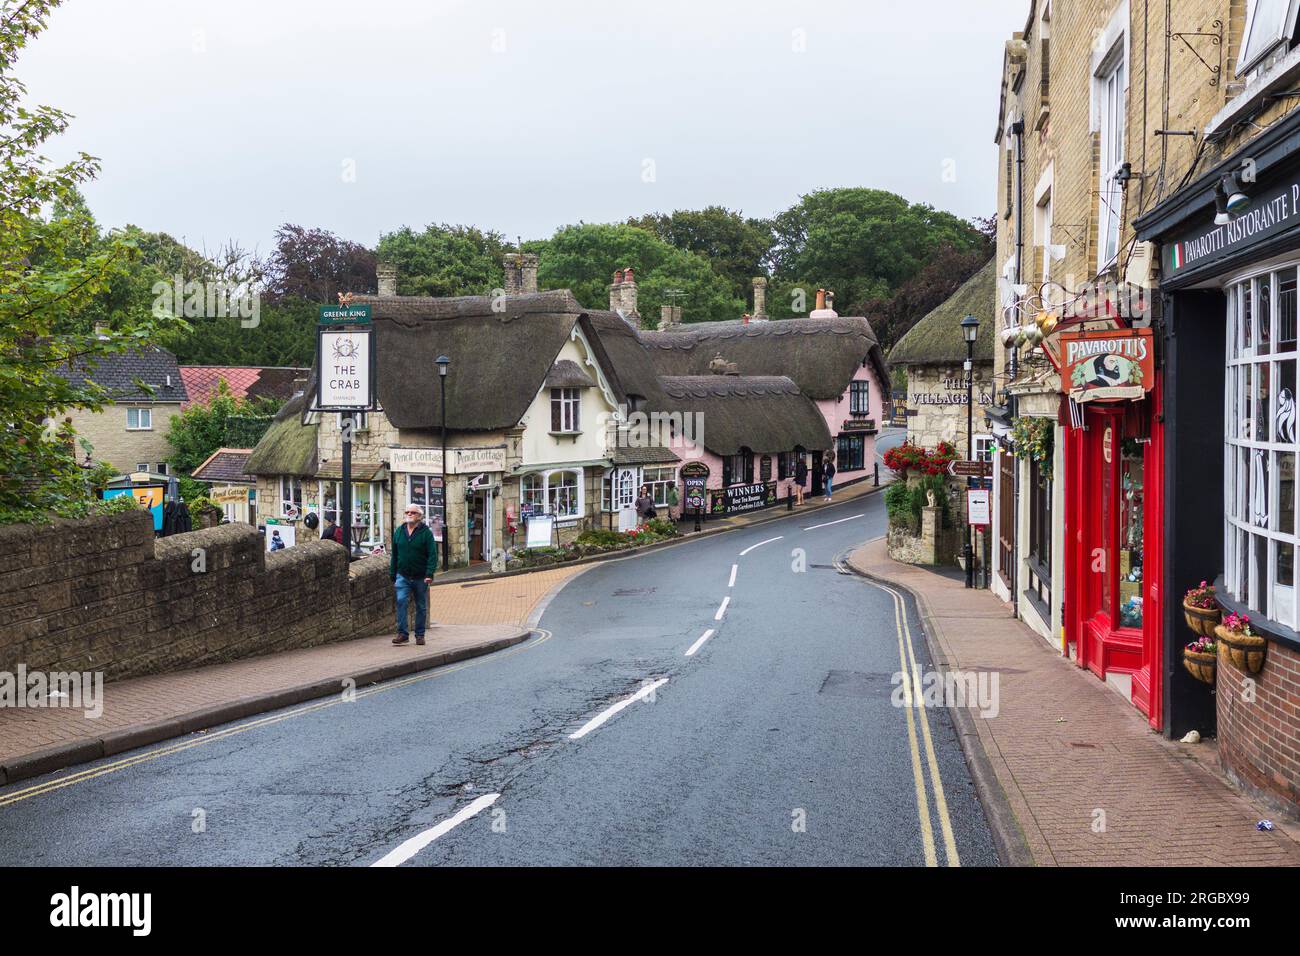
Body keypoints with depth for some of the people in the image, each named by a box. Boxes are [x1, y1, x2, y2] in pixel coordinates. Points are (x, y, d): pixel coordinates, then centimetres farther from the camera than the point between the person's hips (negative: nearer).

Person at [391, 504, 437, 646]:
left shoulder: (426, 532, -5)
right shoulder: (399, 531, 7)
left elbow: (432, 554, -10)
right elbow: (394, 555, 13)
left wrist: (429, 574, -20)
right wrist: (393, 575, 12)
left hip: (420, 577, -2)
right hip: (403, 576, 2)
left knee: (421, 606, 8)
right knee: (401, 602, -15)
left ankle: (420, 635, 18)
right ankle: (402, 633, -14)